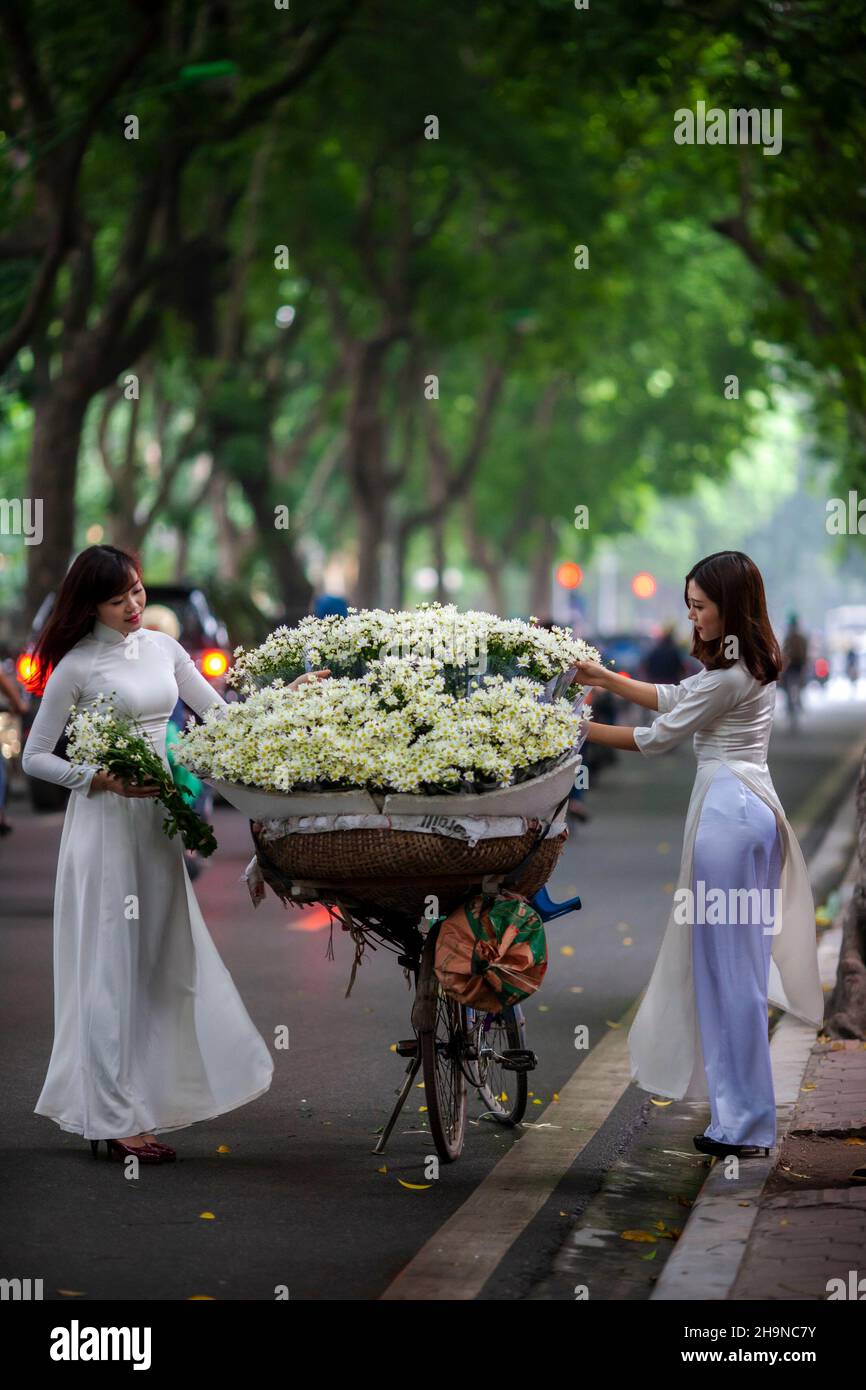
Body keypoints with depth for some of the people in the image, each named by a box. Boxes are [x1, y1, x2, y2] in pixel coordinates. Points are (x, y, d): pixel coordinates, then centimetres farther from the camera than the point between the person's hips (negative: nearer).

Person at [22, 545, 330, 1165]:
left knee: (166, 958, 8)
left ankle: (148, 1100, 20)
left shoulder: (162, 647, 10)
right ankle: (115, 1118, -1)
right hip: (105, 822, -6)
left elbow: (220, 712, 15)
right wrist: (104, 779, -16)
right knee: (115, 963, -5)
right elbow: (35, 757, -4)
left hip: (159, 818, 6)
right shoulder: (77, 666, -7)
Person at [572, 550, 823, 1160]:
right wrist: (606, 677, 17)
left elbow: (659, 737, -10)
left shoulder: (728, 676, -17)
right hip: (754, 806, 10)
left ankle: (744, 1125, -2)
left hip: (728, 812, -10)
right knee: (736, 962, 14)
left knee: (727, 966, -5)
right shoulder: (752, 661, 13)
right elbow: (675, 698, 21)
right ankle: (741, 1112, 20)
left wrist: (583, 729, 0)